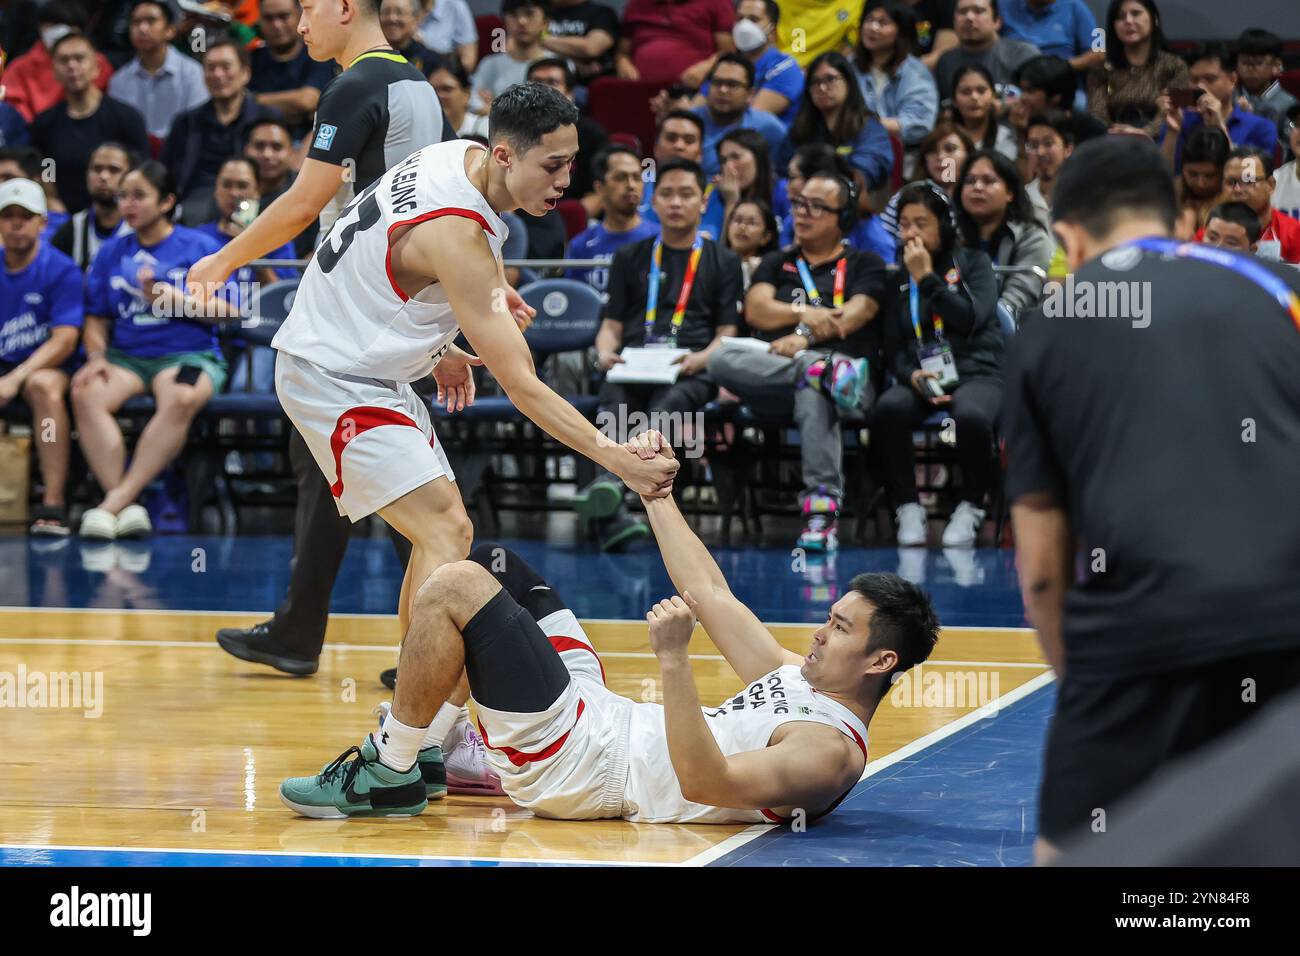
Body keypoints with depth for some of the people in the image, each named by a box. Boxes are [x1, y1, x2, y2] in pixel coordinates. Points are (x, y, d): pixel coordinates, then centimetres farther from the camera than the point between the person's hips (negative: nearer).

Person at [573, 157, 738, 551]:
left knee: (667, 405, -39)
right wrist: (606, 353, -4)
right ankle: (612, 517, -55)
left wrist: (701, 358, -10)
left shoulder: (723, 262, 20)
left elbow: (727, 334, 12)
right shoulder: (630, 258, 26)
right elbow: (611, 325, 20)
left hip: (691, 370, -2)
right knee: (615, 408, -34)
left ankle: (610, 482, -65)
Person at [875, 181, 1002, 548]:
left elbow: (971, 319, -7)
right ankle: (908, 509, -21)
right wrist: (912, 375, -10)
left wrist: (927, 278, -8)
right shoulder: (897, 277, 17)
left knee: (971, 415, -40)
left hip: (975, 373, -2)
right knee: (888, 408, -35)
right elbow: (893, 348, 12)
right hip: (920, 376, 2)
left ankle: (970, 508, -15)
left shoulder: (973, 263, 10)